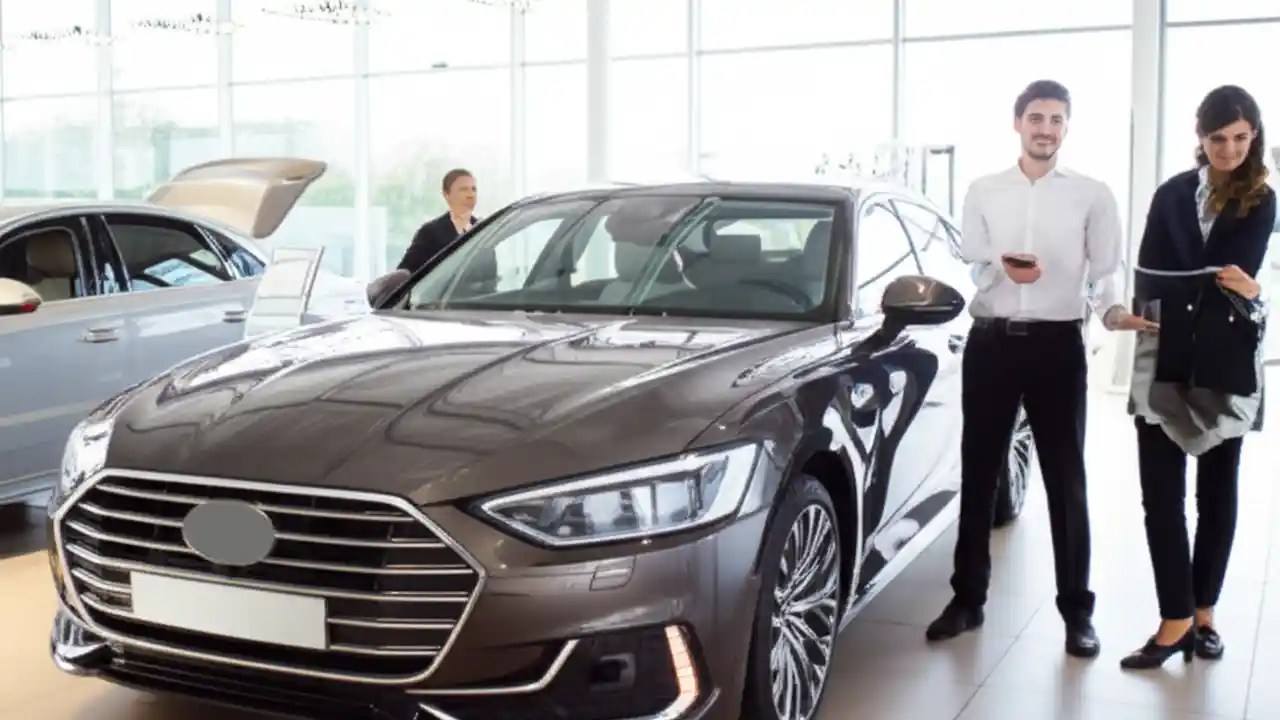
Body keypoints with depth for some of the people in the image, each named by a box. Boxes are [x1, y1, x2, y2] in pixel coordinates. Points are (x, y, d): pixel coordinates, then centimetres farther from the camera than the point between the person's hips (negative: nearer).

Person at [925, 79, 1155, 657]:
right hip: (990, 342, 2)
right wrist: (1000, 267, -16)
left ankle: (1077, 609, 15)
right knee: (978, 475, 8)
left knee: (1065, 480, 5)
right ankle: (967, 599, 19)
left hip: (1057, 345, -1)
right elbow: (965, 267, 6)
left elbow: (1105, 271, 2)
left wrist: (1112, 311, -19)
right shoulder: (983, 192, 9)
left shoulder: (1092, 195, 5)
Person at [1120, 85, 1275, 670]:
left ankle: (1202, 612, 20)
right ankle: (1177, 619, 1)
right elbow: (1147, 277, 3)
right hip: (1166, 363, 1)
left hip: (1226, 366, -1)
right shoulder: (1171, 194, 8)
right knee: (1161, 495, -4)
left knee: (1217, 494, 9)